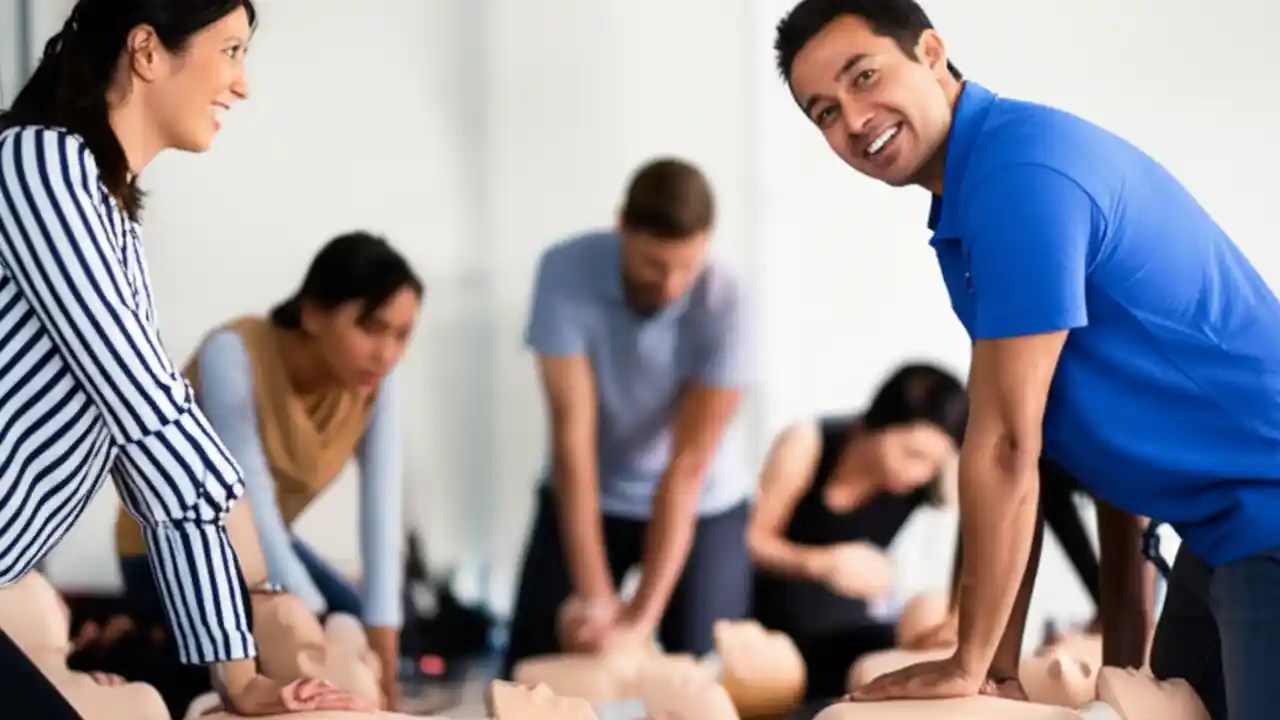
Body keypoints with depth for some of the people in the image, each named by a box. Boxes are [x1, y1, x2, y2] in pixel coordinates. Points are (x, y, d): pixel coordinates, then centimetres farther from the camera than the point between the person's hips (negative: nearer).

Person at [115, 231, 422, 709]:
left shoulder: (373, 386, -17)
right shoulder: (234, 355, -32)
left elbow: (382, 520, -23)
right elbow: (251, 506, -36)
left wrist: (385, 674, -30)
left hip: (265, 547, 6)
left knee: (364, 648, -6)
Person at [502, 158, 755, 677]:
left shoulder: (724, 303, -26)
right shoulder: (566, 272, -24)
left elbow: (688, 467, -25)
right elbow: (572, 435, -25)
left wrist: (642, 617, -29)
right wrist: (595, 597, -28)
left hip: (703, 506, -1)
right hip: (586, 498, 1)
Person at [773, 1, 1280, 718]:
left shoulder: (1021, 168, -21)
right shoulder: (966, 206, 9)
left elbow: (1006, 447, -20)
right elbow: (1019, 456, 9)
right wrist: (1000, 654, 6)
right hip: (1221, 525, 9)